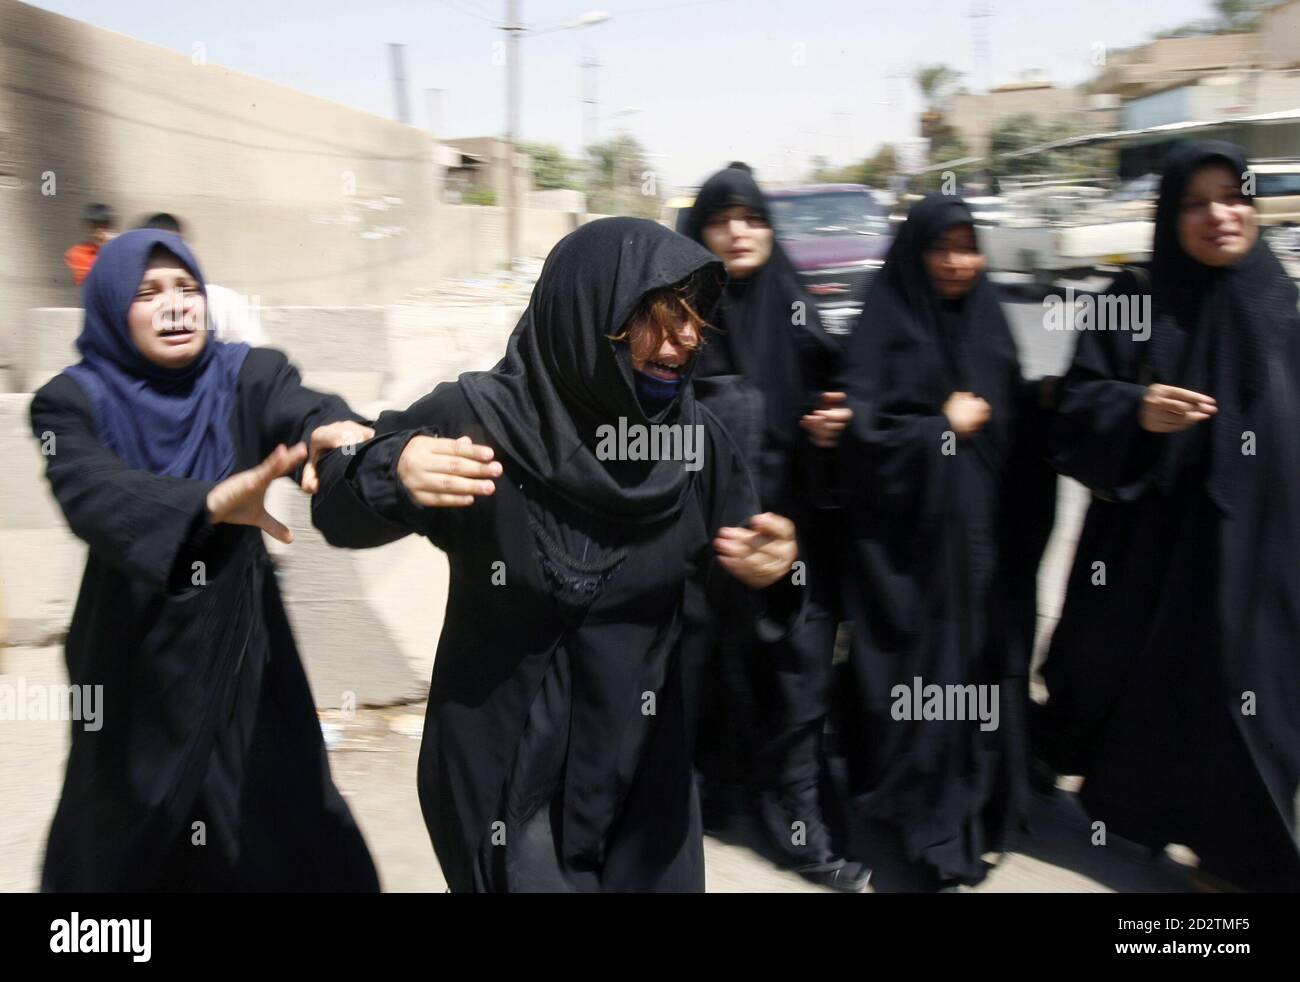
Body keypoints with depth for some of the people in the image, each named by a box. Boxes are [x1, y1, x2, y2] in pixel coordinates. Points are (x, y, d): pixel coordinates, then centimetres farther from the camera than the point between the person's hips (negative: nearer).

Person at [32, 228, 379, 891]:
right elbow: (93, 493, -29)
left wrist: (335, 437, -52)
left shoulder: (248, 375, -5)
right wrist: (212, 502, -48)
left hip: (239, 642, 0)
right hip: (136, 651, 0)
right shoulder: (74, 401, -9)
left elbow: (306, 411, -27)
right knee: (126, 834, 15)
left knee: (284, 831, 3)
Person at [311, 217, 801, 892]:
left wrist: (765, 572, -24)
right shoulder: (480, 417, -18)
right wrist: (394, 472, -39)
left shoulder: (694, 436, -7)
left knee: (656, 878, 17)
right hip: (504, 758, -3)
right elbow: (340, 513, -16)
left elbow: (732, 577, 0)